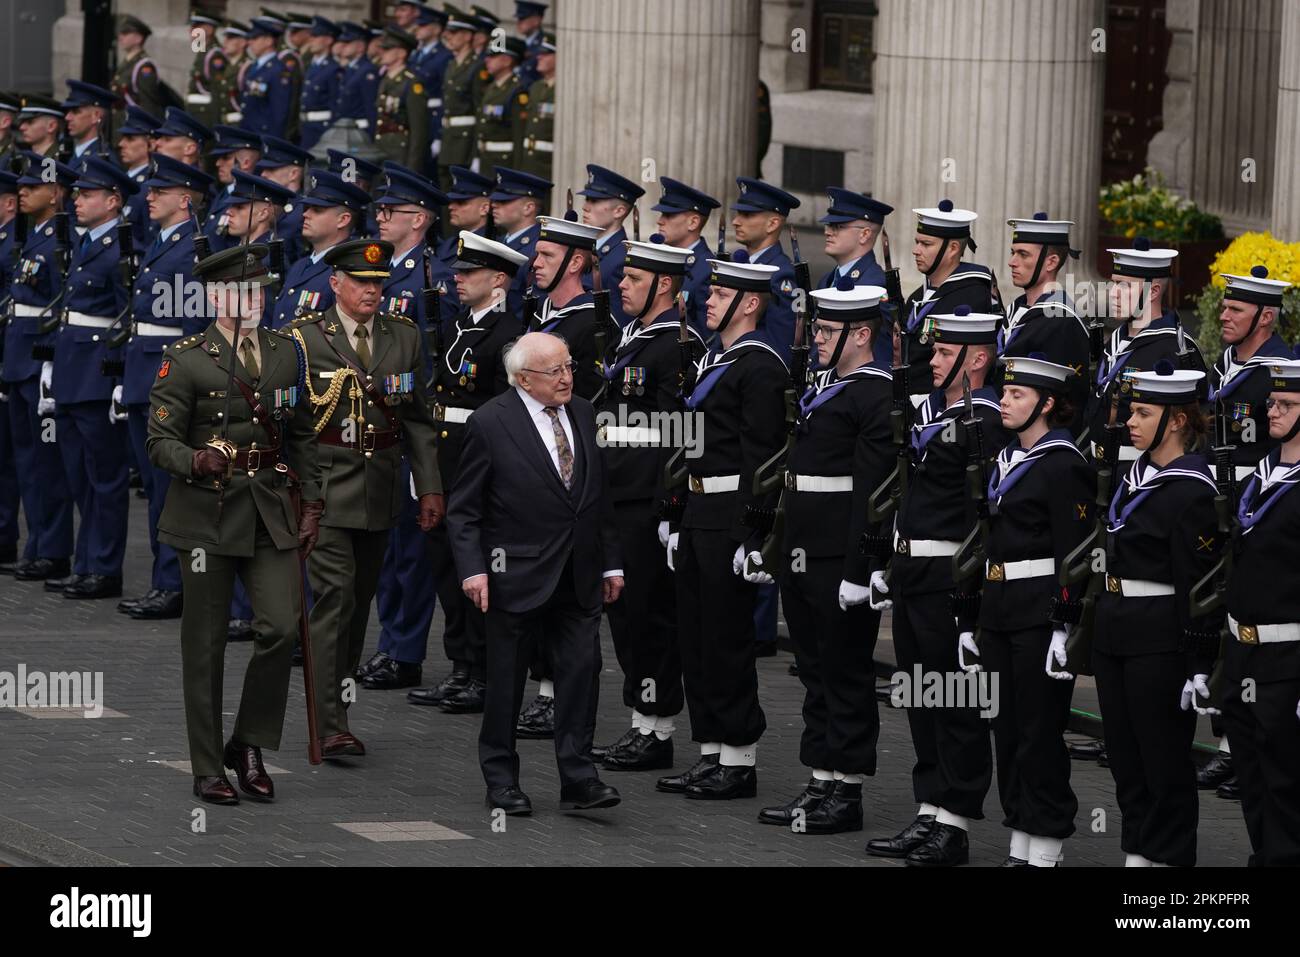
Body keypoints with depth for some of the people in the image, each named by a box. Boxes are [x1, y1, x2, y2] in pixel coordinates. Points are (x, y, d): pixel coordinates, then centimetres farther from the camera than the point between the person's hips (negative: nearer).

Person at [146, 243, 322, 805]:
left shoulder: (285, 353, 11)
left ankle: (248, 745, 8)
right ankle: (208, 769, 12)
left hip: (272, 513, 3)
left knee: (281, 627, -11)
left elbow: (301, 435, 17)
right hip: (207, 516, -3)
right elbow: (159, 441, -6)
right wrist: (196, 460, -27)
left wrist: (311, 502, 10)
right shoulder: (185, 360, -4)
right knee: (205, 645, 2)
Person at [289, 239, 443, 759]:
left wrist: (429, 487, 9)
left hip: (380, 491, 5)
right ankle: (329, 727, -16)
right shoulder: (304, 337, -3)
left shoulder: (403, 335, 10)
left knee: (359, 601, 11)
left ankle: (336, 708, 21)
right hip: (325, 490, -5)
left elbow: (417, 418, 14)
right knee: (335, 598, -13)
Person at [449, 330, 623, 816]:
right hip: (518, 575, -4)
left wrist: (610, 561, 13)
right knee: (506, 680, 5)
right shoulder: (490, 423, -7)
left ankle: (578, 779, 0)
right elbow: (465, 508, -5)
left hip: (579, 575, 4)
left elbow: (600, 497, 15)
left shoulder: (582, 415, 9)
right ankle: (502, 780, 16)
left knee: (583, 667, -4)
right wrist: (472, 569, -14)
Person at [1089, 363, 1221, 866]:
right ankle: (1135, 853, 21)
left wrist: (1200, 668, -18)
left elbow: (1200, 587, -17)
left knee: (1165, 762, 0)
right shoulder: (1137, 475, 10)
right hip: (1114, 631, 9)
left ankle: (1168, 858, 7)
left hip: (1160, 641, -9)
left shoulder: (1190, 493, -16)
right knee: (1124, 755, 13)